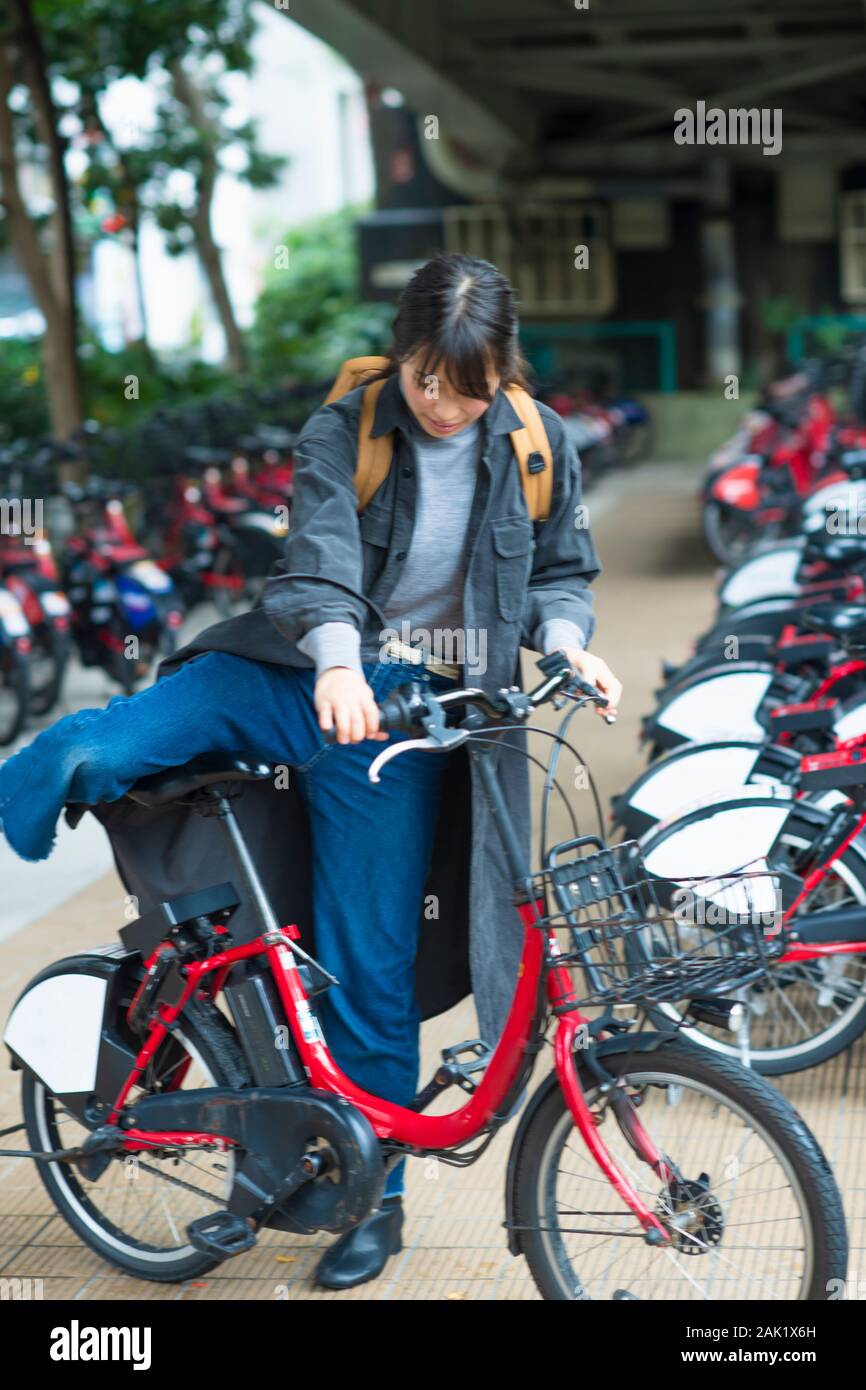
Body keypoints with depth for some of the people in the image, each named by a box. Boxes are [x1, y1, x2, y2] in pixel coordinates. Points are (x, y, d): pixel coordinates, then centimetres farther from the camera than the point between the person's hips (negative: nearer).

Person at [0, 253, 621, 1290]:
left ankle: (372, 1192, 20)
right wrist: (339, 663, -38)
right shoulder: (343, 432, -6)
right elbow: (321, 559, -19)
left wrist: (566, 645, -9)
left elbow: (560, 571, 12)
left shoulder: (539, 446, 2)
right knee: (86, 756, -22)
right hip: (304, 674, 0)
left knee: (370, 962, 4)